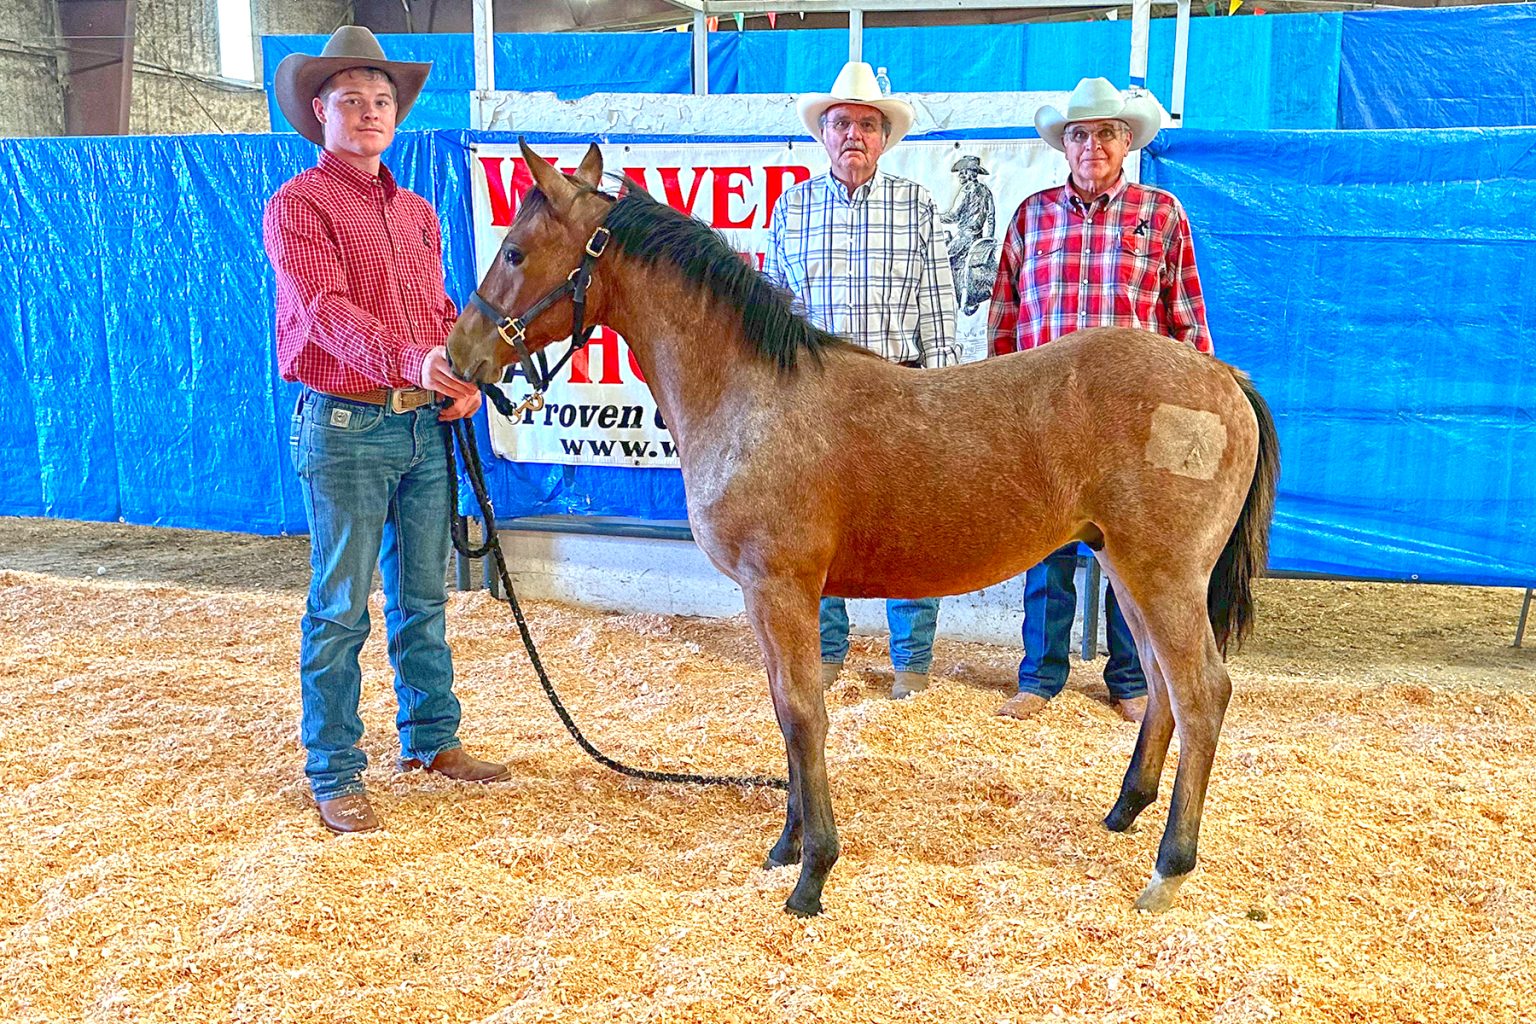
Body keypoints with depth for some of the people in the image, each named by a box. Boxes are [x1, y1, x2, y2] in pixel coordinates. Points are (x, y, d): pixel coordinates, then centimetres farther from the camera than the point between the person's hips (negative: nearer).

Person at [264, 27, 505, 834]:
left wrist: (468, 376, -1)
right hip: (345, 428, -6)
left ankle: (431, 739, 29)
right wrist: (409, 360, -37)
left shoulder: (418, 213, 16)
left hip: (426, 427, 6)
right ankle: (333, 774, 11)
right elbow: (328, 310, -20)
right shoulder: (298, 205, -5)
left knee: (423, 597, 15)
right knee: (340, 609, 0)